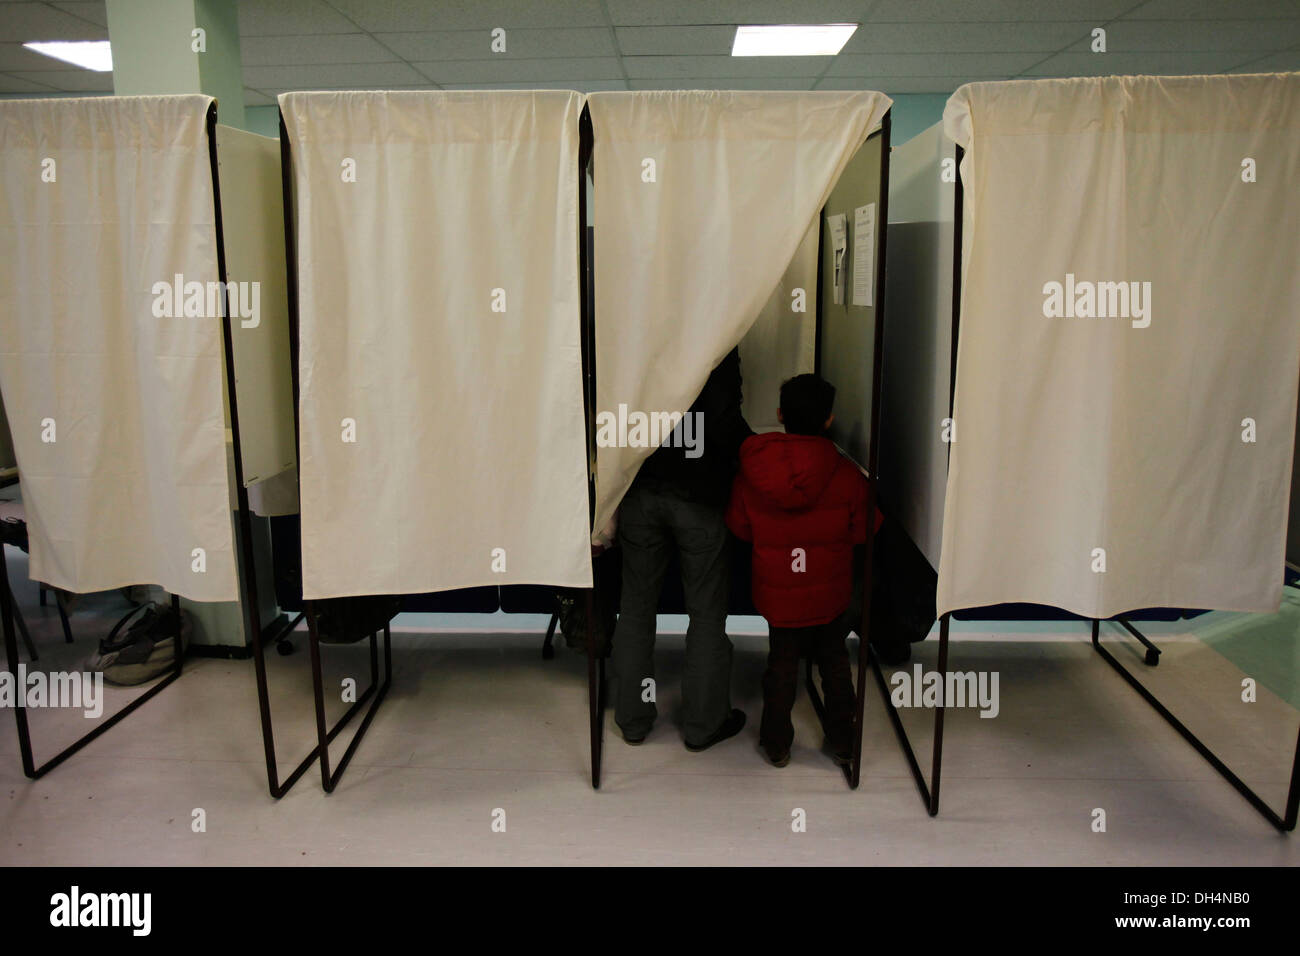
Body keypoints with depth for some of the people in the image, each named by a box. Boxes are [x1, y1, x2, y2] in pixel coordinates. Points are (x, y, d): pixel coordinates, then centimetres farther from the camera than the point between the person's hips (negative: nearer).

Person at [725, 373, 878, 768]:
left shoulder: (751, 475, -13)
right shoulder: (847, 475, -16)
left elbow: (739, 527, 0)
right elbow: (863, 531, -4)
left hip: (777, 591, 1)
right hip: (831, 591, 0)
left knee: (782, 663, 16)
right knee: (834, 661, 18)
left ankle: (776, 744, 26)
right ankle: (842, 742, 28)